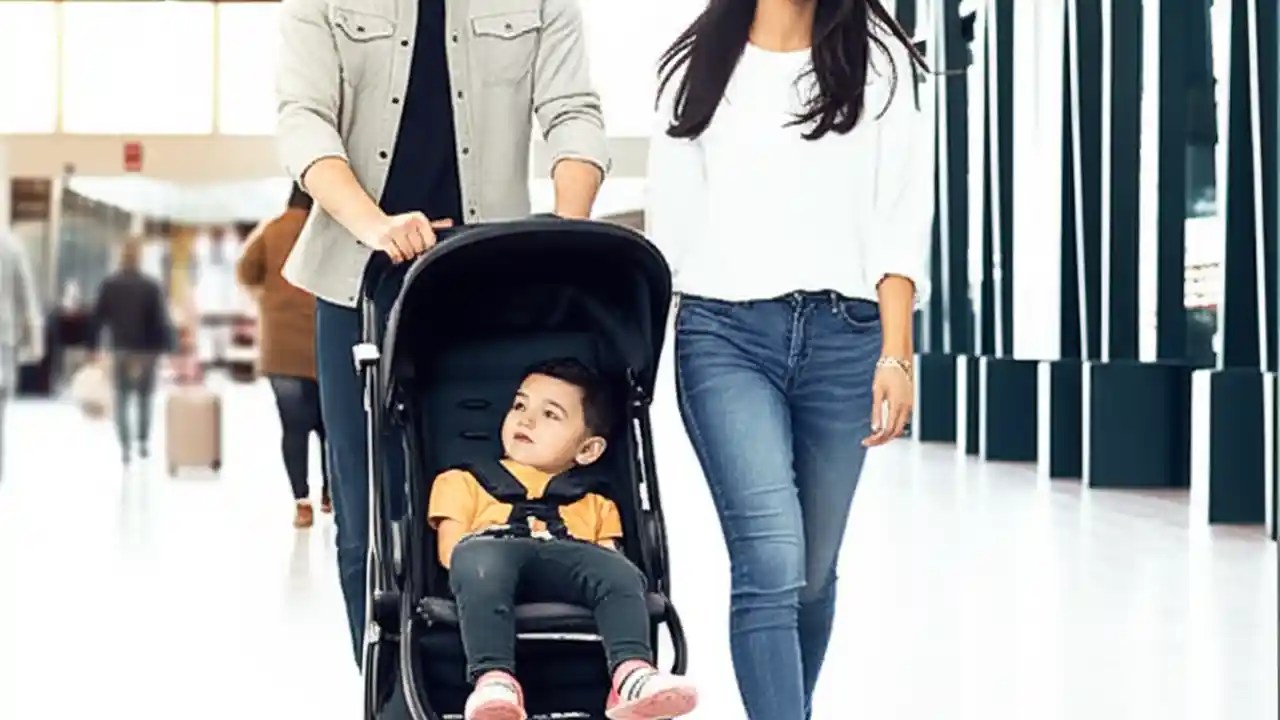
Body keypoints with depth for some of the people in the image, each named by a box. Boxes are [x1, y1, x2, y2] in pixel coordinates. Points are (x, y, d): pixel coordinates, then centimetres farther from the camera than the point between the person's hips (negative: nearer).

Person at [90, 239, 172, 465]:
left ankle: (126, 446, -3)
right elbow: (162, 320, -10)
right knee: (145, 398, 15)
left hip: (120, 350, 1)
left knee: (121, 400, 6)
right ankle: (143, 442, 14)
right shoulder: (152, 287, -7)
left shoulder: (108, 286, -1)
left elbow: (98, 318, -1)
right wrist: (168, 348, -7)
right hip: (147, 350, -1)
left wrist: (94, 347, 4)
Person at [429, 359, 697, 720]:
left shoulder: (595, 505, 39)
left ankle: (632, 672, -53)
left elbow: (609, 561, 21)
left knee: (619, 571, -32)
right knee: (479, 558, -40)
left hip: (568, 565, 2)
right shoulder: (465, 482, 36)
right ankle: (494, 678, -56)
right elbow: (451, 550, 18)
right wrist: (481, 565, -5)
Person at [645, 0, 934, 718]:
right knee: (772, 564, -16)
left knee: (813, 570, 10)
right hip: (725, 333, -1)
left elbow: (900, 220, 2)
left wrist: (896, 355, -7)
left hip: (844, 335, 1)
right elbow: (667, 223, 12)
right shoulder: (697, 67, 12)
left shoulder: (876, 61, 9)